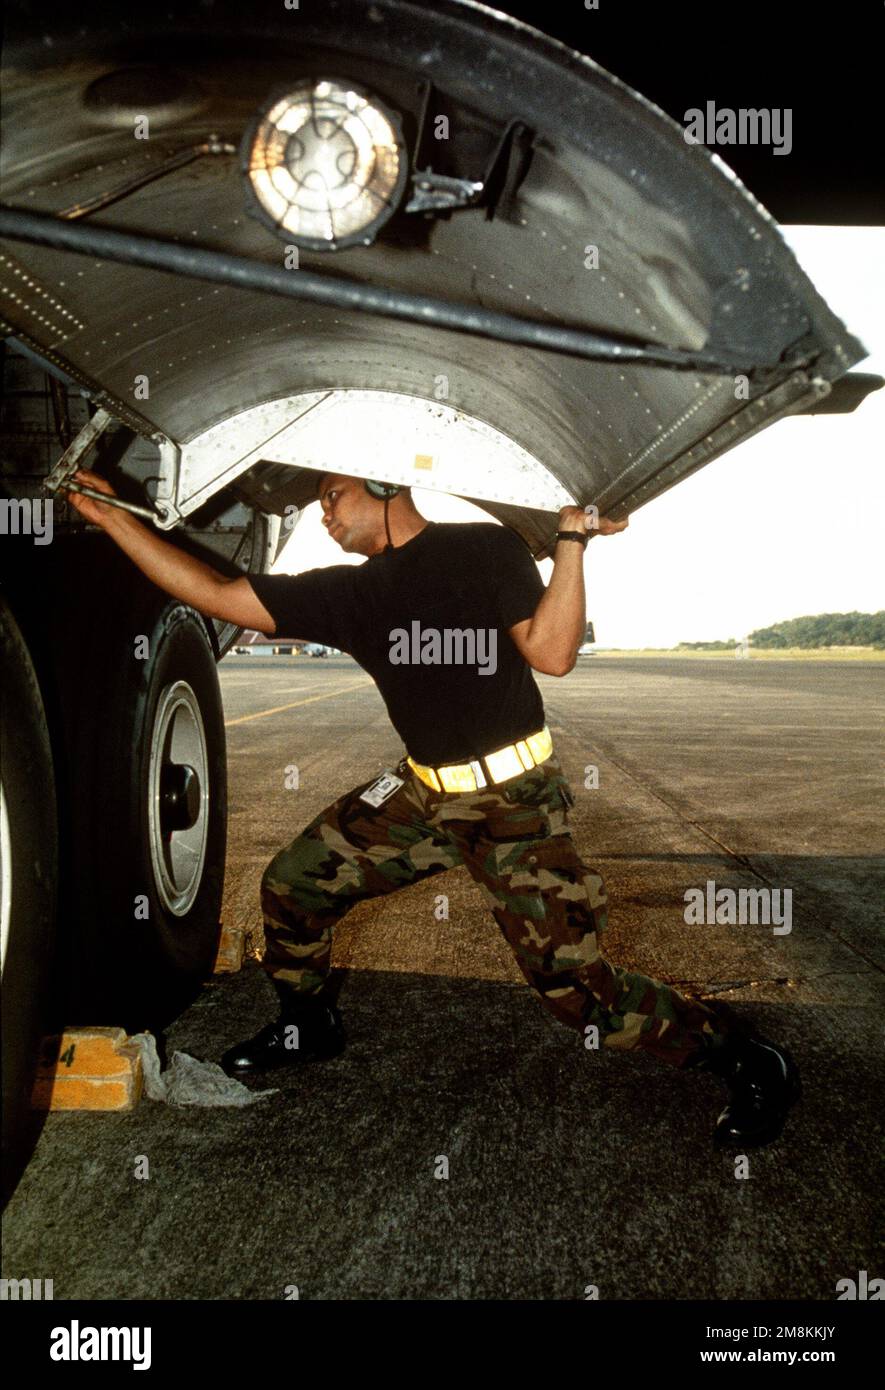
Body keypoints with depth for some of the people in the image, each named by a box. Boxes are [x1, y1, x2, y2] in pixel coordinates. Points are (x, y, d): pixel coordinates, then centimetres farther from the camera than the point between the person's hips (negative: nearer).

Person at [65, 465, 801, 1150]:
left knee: (575, 986, -10)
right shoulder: (354, 593, 4)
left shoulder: (487, 548, -9)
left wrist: (571, 538, -23)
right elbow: (218, 595, 1)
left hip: (514, 800, -6)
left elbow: (551, 653, -20)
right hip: (425, 792, 6)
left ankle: (750, 1062, 9)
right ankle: (309, 1024, 32)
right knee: (292, 882, 4)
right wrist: (113, 516, 0)